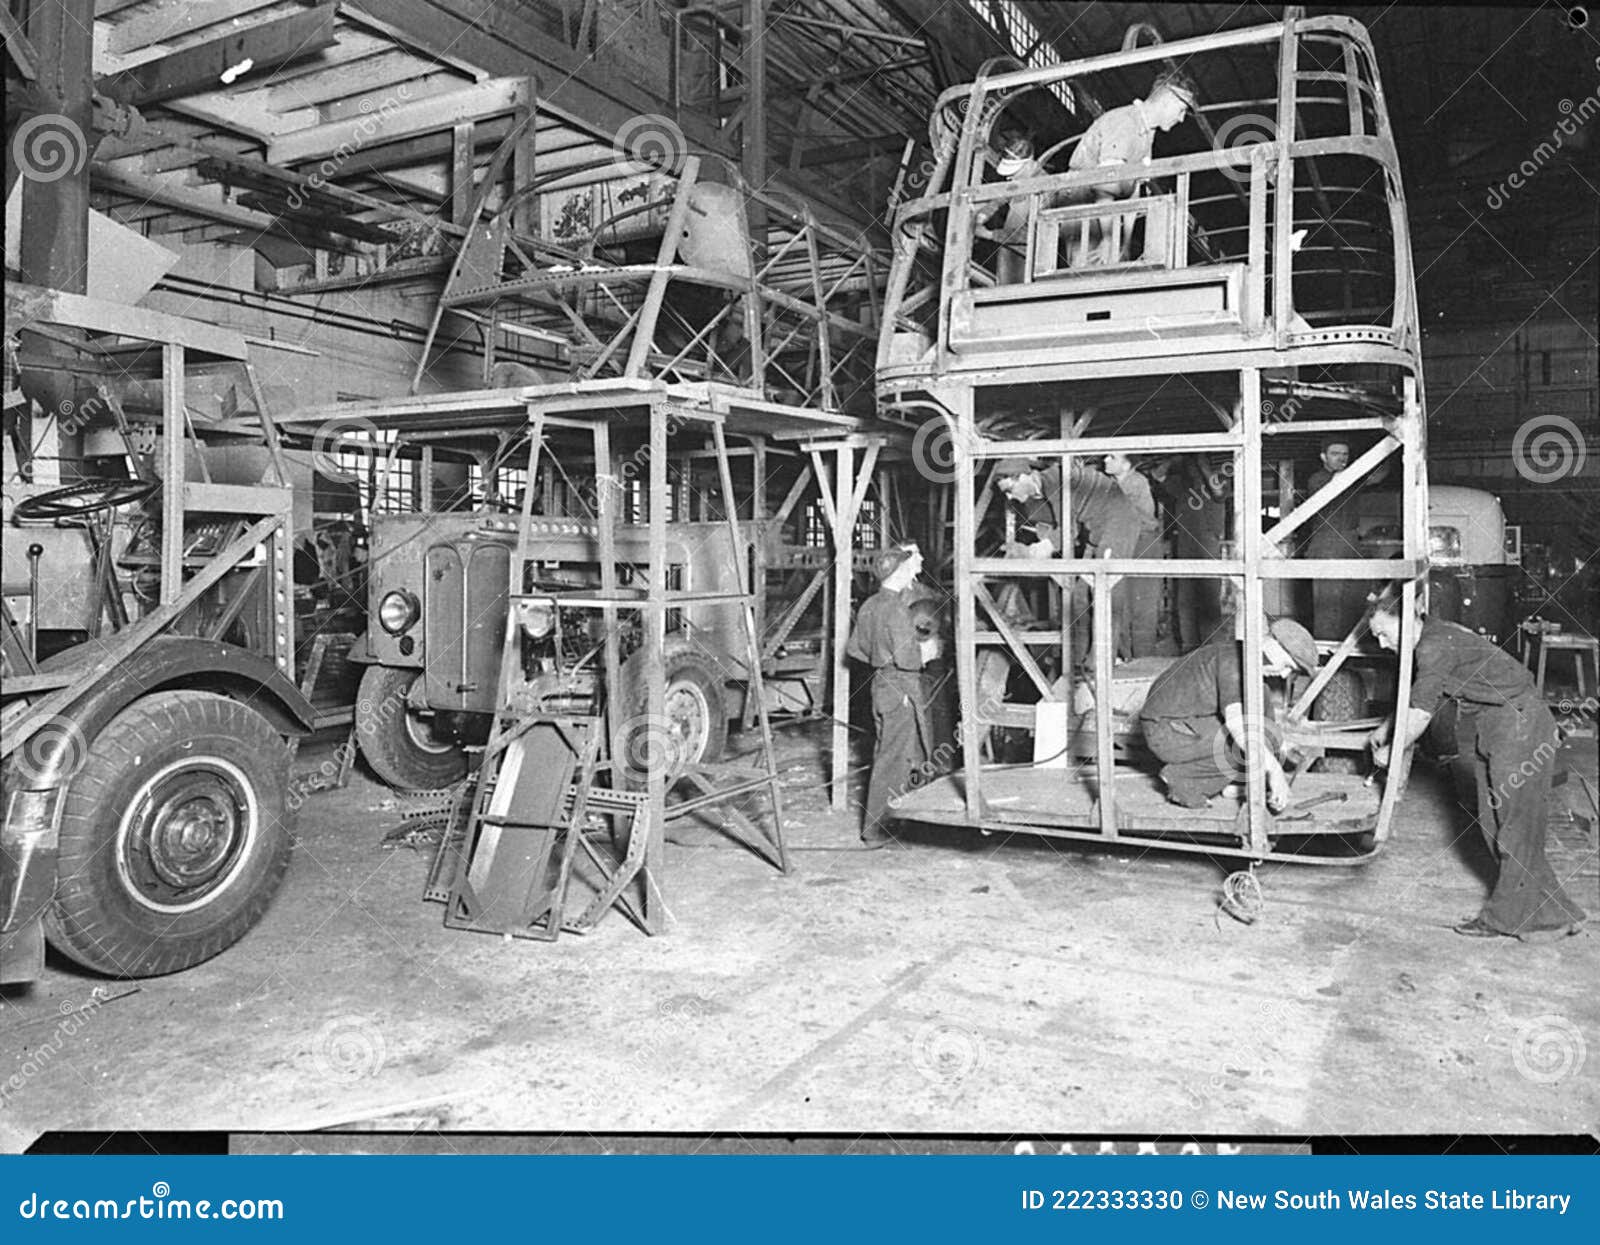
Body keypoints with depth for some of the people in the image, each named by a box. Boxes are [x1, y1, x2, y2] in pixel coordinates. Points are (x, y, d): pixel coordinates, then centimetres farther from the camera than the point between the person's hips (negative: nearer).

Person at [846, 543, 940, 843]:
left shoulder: (869, 605, 8)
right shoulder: (898, 609, -19)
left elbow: (854, 648, 14)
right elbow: (907, 658, -23)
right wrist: (928, 649, -6)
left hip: (880, 683, 9)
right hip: (901, 689, -9)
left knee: (886, 754, 18)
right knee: (893, 759, -3)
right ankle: (875, 828, 2)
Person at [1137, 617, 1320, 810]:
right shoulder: (1236, 657, -20)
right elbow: (1236, 722, -33)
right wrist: (1274, 770, -31)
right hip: (1170, 734, -10)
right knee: (1250, 748, -19)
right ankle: (1183, 778, -3)